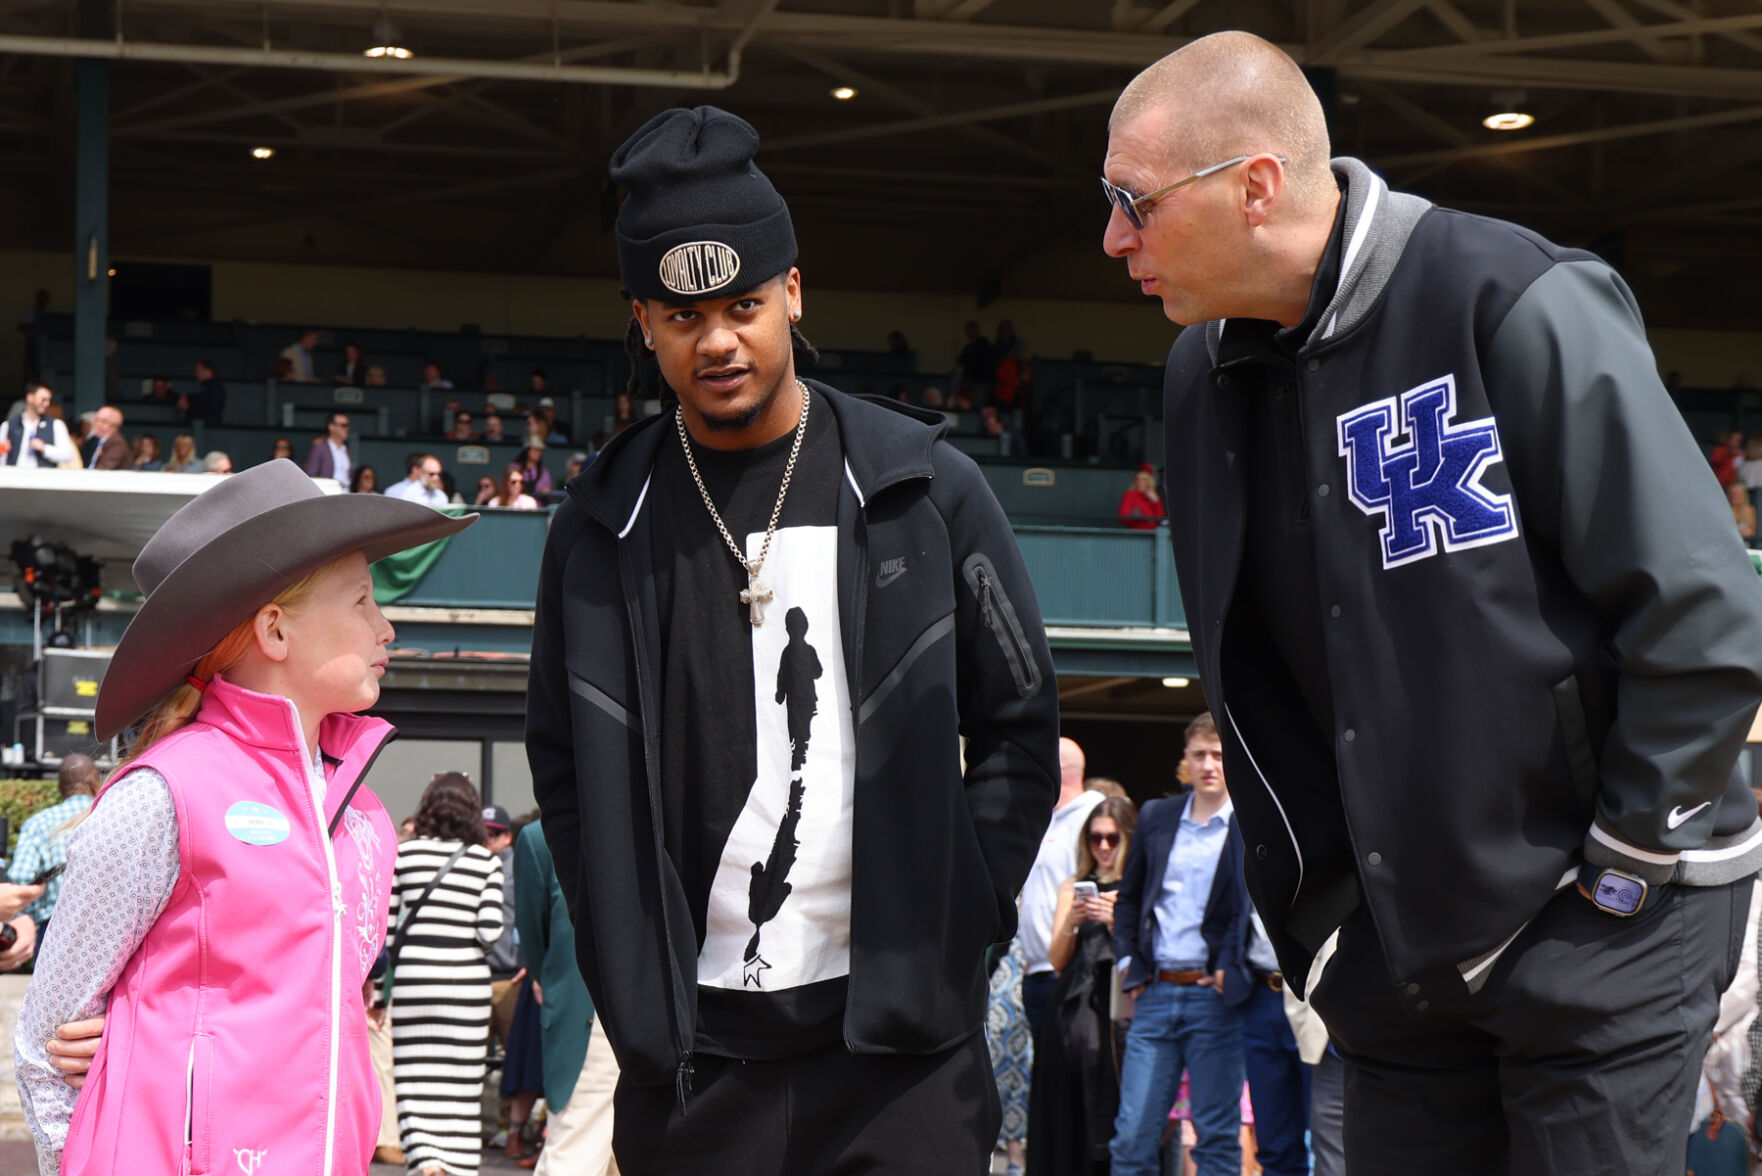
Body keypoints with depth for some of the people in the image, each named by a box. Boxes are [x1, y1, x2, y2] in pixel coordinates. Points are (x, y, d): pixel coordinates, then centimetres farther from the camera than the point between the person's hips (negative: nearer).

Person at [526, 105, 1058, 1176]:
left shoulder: (926, 489, 2)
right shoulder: (604, 524, 6)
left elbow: (1019, 721, 6)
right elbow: (564, 759, 13)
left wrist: (956, 924, -2)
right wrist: (629, 959, 3)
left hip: (902, 1032, -1)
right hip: (688, 1049, 2)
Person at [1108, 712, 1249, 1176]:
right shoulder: (1156, 817, 12)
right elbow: (1128, 896, 22)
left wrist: (1234, 972, -11)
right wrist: (1127, 960, 9)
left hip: (1215, 997, -4)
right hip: (1155, 994, 4)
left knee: (1218, 1137, 1)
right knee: (1132, 1134, 1)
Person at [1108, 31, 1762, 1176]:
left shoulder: (1523, 307, -17)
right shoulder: (1207, 374, 5)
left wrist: (1620, 876, -12)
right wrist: (1324, 899, 9)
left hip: (1598, 942, -6)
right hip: (1398, 946, 6)